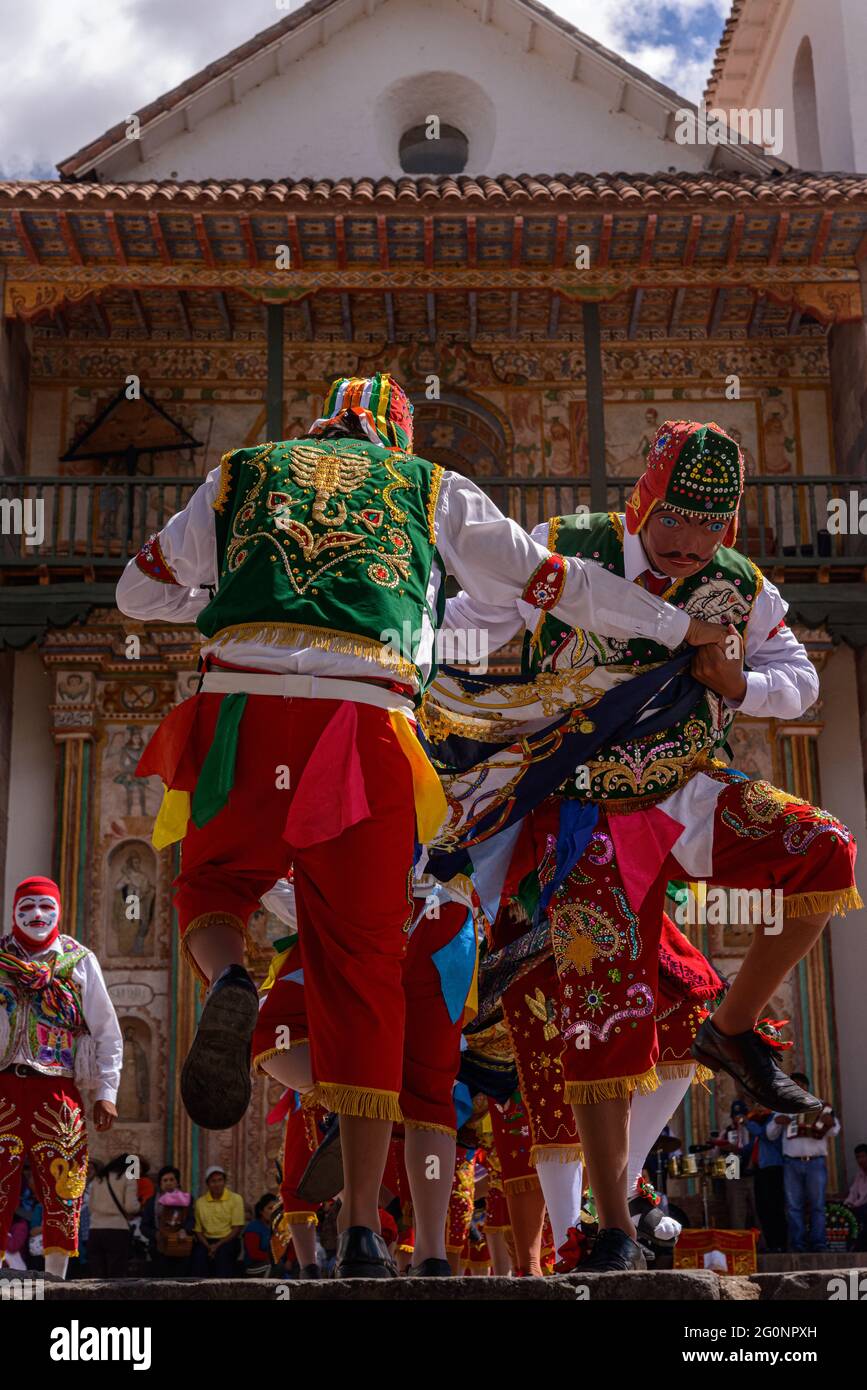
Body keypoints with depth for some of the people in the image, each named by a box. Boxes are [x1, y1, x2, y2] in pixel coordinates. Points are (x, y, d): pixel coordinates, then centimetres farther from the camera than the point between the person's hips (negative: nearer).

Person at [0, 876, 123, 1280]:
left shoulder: (80, 960, 9)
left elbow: (107, 1031, 10)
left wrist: (106, 1092, 3)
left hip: (57, 1090, 0)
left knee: (61, 1187, 0)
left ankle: (55, 1275, 8)